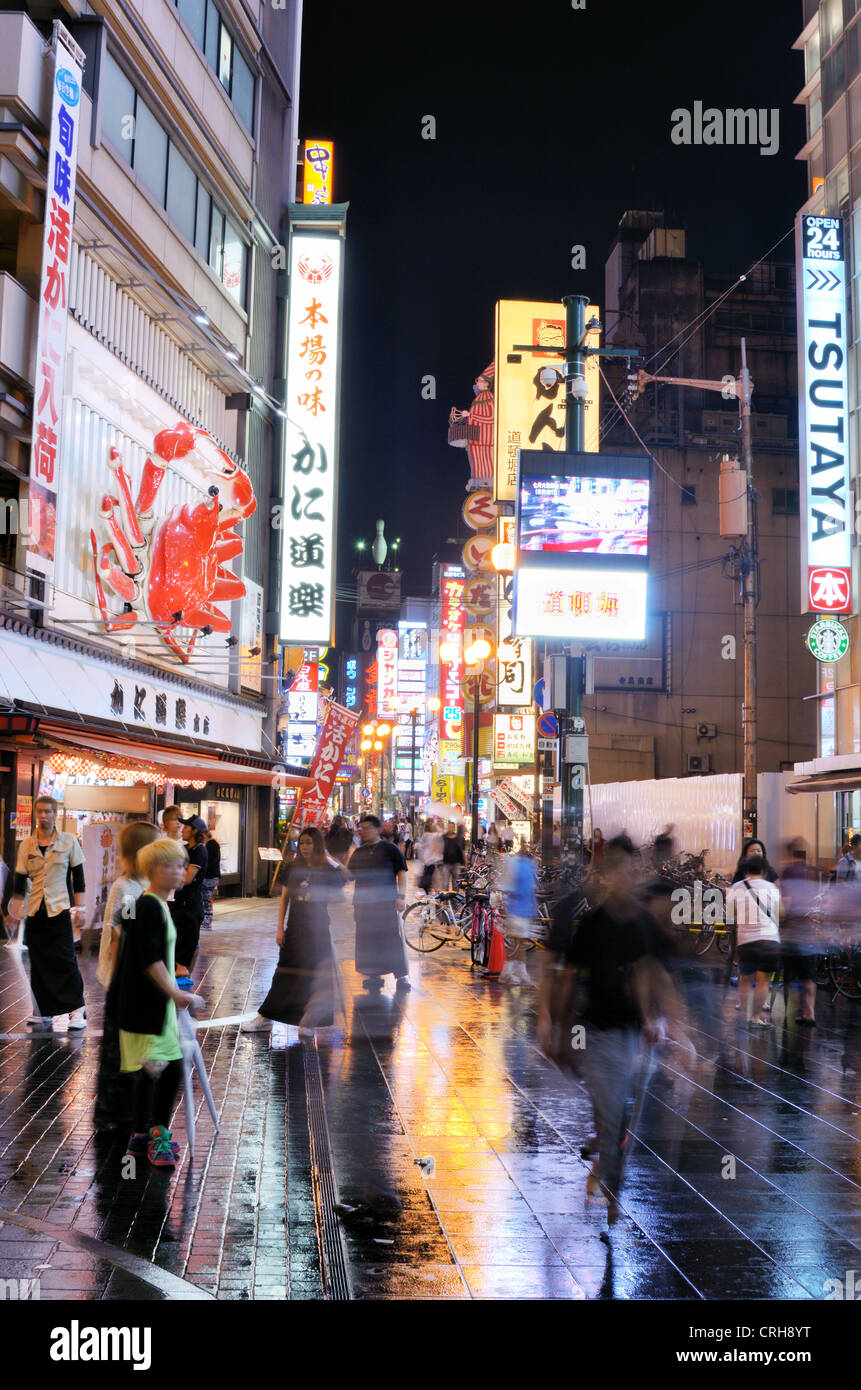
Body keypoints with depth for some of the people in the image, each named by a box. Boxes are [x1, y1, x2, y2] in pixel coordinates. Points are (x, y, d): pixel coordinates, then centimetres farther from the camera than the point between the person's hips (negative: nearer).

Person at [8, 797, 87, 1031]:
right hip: (35, 911, 3)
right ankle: (45, 1011, 15)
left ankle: (77, 1010, -2)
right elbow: (20, 876, 10)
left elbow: (78, 875, 2)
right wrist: (16, 902, -2)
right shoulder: (26, 845, 7)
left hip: (60, 909, -3)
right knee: (39, 961, 7)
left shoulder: (68, 841, 0)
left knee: (65, 959, -8)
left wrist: (79, 906, -2)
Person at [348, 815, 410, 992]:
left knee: (393, 936, -7)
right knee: (368, 939, 4)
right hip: (363, 902, 4)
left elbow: (401, 872, -1)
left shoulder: (389, 849, 1)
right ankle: (374, 975, 14)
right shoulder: (358, 853, 15)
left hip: (387, 901, -4)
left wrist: (401, 896, -10)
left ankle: (401, 975, 0)